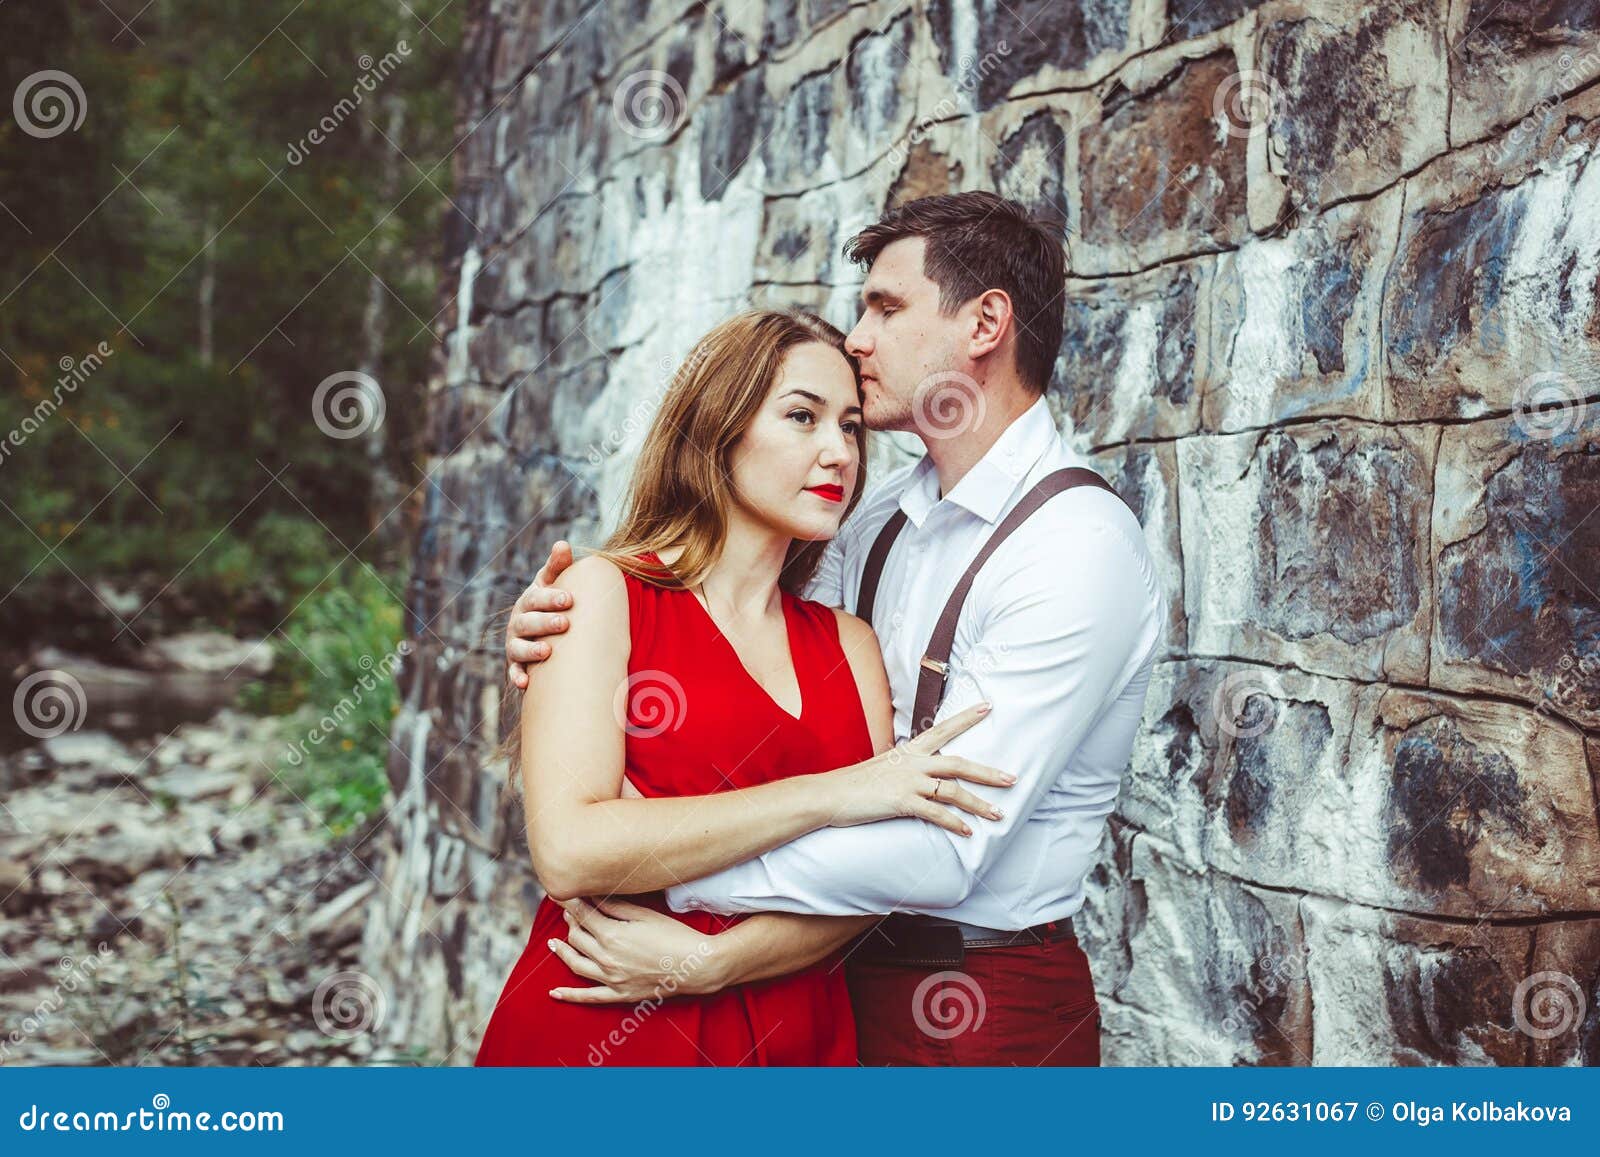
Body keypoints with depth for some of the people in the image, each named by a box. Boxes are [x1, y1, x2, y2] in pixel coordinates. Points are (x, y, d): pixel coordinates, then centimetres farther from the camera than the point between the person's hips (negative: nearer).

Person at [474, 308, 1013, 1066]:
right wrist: (831, 794, -21)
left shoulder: (848, 643, 6)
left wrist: (708, 962, -18)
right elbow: (568, 851, -20)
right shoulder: (604, 593, -6)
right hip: (600, 1036, -4)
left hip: (798, 1035, 4)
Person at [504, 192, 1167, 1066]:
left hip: (987, 1004, -7)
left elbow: (943, 848, -26)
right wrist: (571, 640, -11)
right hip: (852, 963, 7)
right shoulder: (882, 518, 6)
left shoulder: (1080, 545, -20)